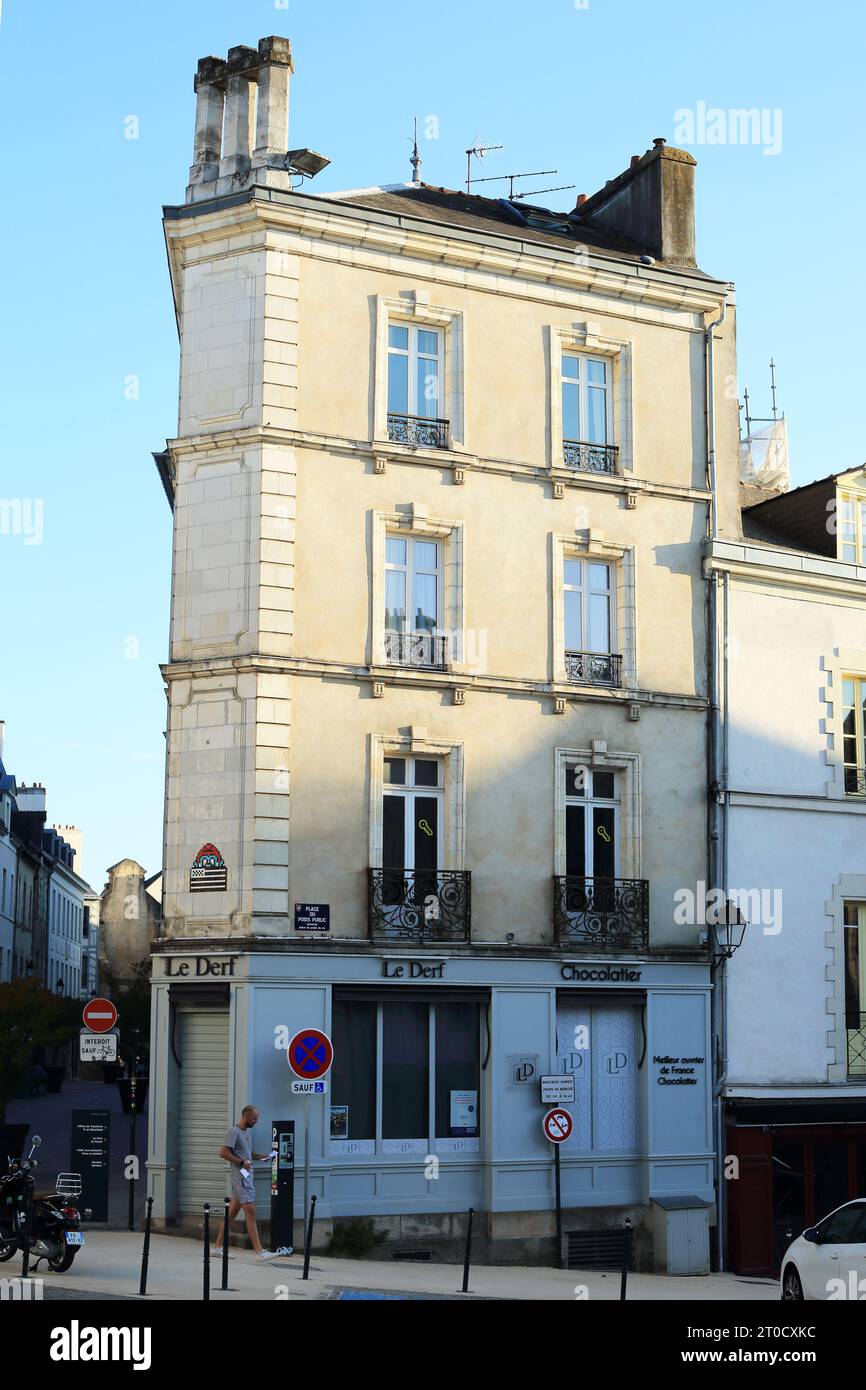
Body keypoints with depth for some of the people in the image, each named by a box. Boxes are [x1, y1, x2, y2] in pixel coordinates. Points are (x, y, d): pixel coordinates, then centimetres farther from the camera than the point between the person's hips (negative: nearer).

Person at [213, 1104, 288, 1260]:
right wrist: (241, 1162, -17)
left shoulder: (248, 1131, 18)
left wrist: (263, 1157, 12)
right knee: (250, 1212, -10)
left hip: (248, 1176, 9)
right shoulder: (234, 1132, -11)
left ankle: (217, 1246, 17)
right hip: (241, 1177, -9)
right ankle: (259, 1252, -12)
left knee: (232, 1212, 11)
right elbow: (223, 1153, -17)